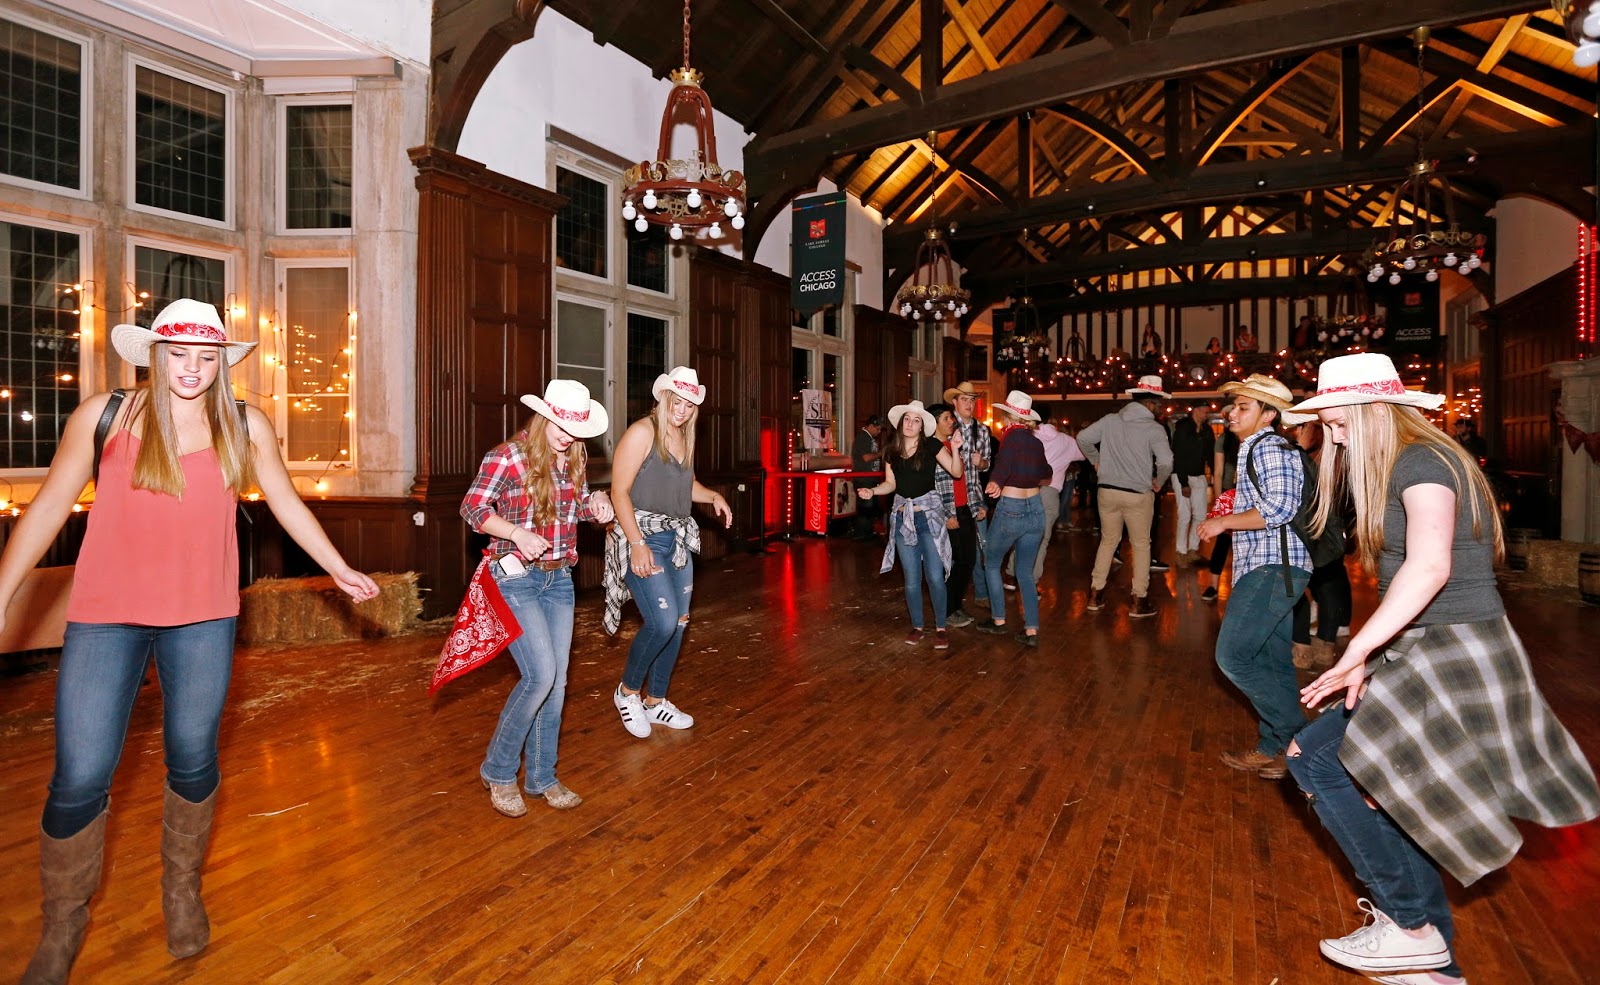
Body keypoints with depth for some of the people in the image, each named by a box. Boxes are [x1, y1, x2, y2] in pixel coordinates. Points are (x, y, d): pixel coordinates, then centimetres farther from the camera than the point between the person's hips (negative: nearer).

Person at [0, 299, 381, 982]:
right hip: (106, 616, -1)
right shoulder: (104, 416, 0)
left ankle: (183, 890, 34)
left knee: (193, 763, 11)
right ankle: (62, 927, 25)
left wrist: (339, 569, 14)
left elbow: (288, 506, 11)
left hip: (202, 617, 1)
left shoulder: (245, 427, 3)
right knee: (79, 779, 1)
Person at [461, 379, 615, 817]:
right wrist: (517, 533, -24)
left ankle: (542, 777, 23)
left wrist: (595, 504, -4)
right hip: (516, 579, -6)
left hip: (559, 579, 6)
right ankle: (498, 770, 9)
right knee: (541, 675, -14)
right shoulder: (508, 456, -11)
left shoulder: (573, 459, 6)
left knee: (556, 682, 8)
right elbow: (473, 507, -9)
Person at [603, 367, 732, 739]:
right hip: (643, 539, -8)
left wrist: (713, 496, 7)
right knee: (663, 621, -17)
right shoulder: (642, 432, -11)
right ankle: (628, 691, 9)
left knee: (678, 623, 9)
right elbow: (619, 491, -15)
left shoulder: (684, 437, 12)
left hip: (678, 539, 8)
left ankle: (655, 701, 26)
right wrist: (638, 545, -22)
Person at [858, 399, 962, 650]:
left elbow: (957, 472, -10)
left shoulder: (932, 446, -6)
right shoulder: (891, 451, 5)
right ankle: (917, 626, 23)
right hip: (902, 518, 3)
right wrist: (872, 491, -7)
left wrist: (955, 449, -26)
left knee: (935, 576, -5)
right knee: (912, 579, 9)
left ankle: (941, 628, 10)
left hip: (929, 516, -3)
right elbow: (891, 483, 11)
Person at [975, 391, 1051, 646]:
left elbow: (1005, 461, -33)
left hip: (1010, 510, -6)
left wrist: (996, 483, -47)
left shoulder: (1012, 436, -11)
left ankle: (998, 620, 21)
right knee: (1025, 572, 13)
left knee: (991, 563, 16)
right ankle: (1031, 630, 8)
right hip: (1035, 509, 6)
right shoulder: (1035, 441, 7)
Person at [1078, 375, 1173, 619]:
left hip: (1108, 491, 4)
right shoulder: (1154, 428, -12)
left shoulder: (1110, 420, 0)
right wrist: (1159, 482, -3)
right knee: (1141, 545, 11)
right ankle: (1139, 601, 15)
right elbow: (1166, 461, -22)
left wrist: (1095, 460, 16)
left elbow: (1082, 437, 4)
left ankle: (1095, 595, 20)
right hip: (1138, 495, -4)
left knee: (1108, 541, 18)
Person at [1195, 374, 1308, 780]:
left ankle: (1297, 735, -2)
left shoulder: (1268, 447, -11)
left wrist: (1224, 522, -15)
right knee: (1270, 663, 13)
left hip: (1272, 567, -11)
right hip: (1270, 567, 11)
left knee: (1233, 656, -13)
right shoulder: (1255, 448, 21)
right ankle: (1274, 748, 21)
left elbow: (1280, 507, -24)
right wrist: (1234, 513, 17)